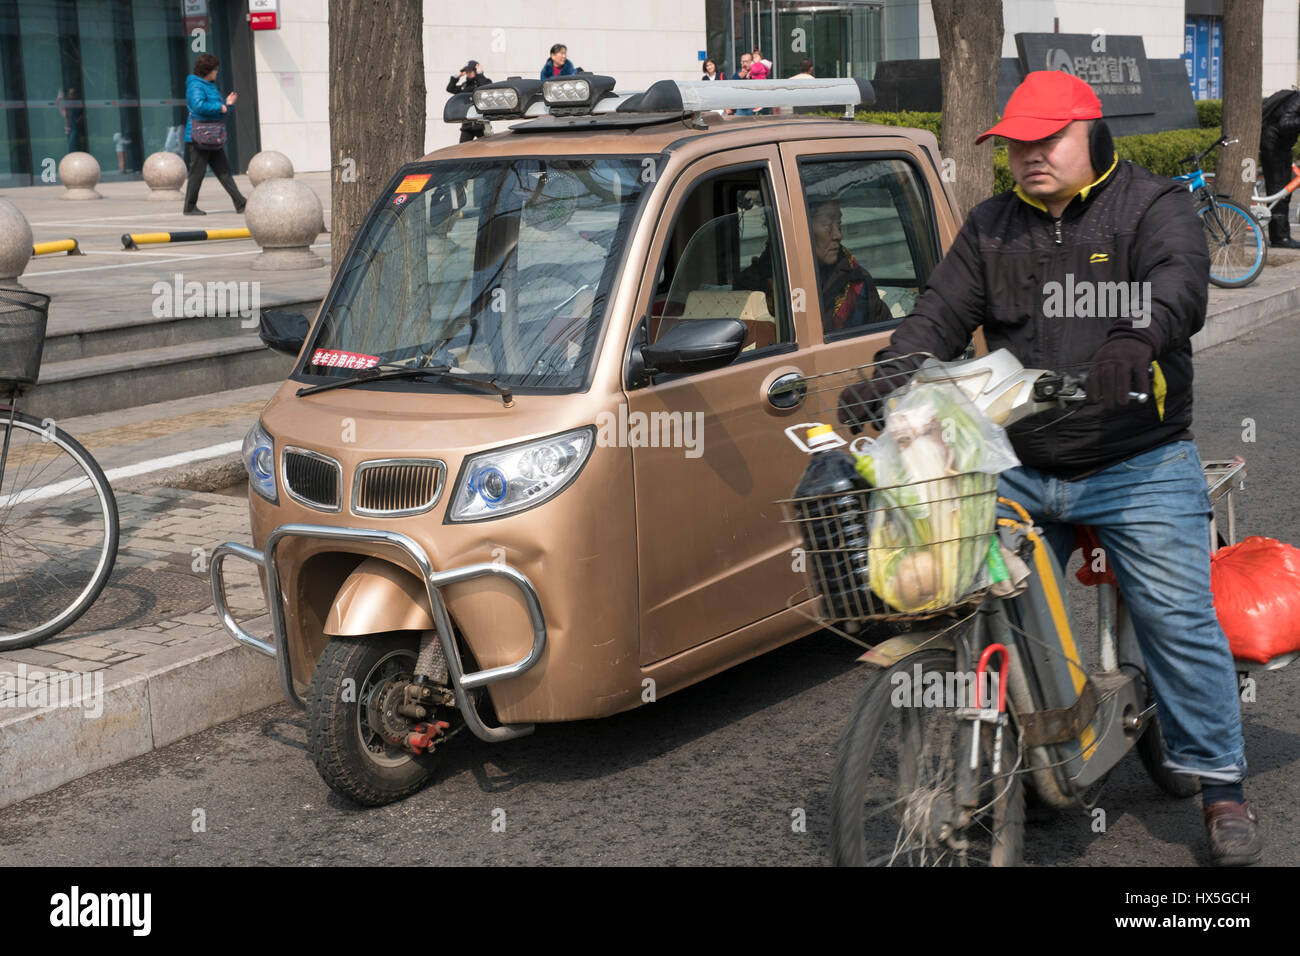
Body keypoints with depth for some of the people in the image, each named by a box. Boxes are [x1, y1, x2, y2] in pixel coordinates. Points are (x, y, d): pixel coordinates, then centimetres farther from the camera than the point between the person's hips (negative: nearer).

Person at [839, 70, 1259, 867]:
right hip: (1018, 468, 4)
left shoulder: (1152, 206, -2)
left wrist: (1136, 336, -45)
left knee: (1180, 621, -6)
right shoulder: (992, 227, 12)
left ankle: (1222, 786, 8)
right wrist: (885, 381, -14)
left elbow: (1180, 280, -22)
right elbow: (941, 315, 4)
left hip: (1139, 470, -4)